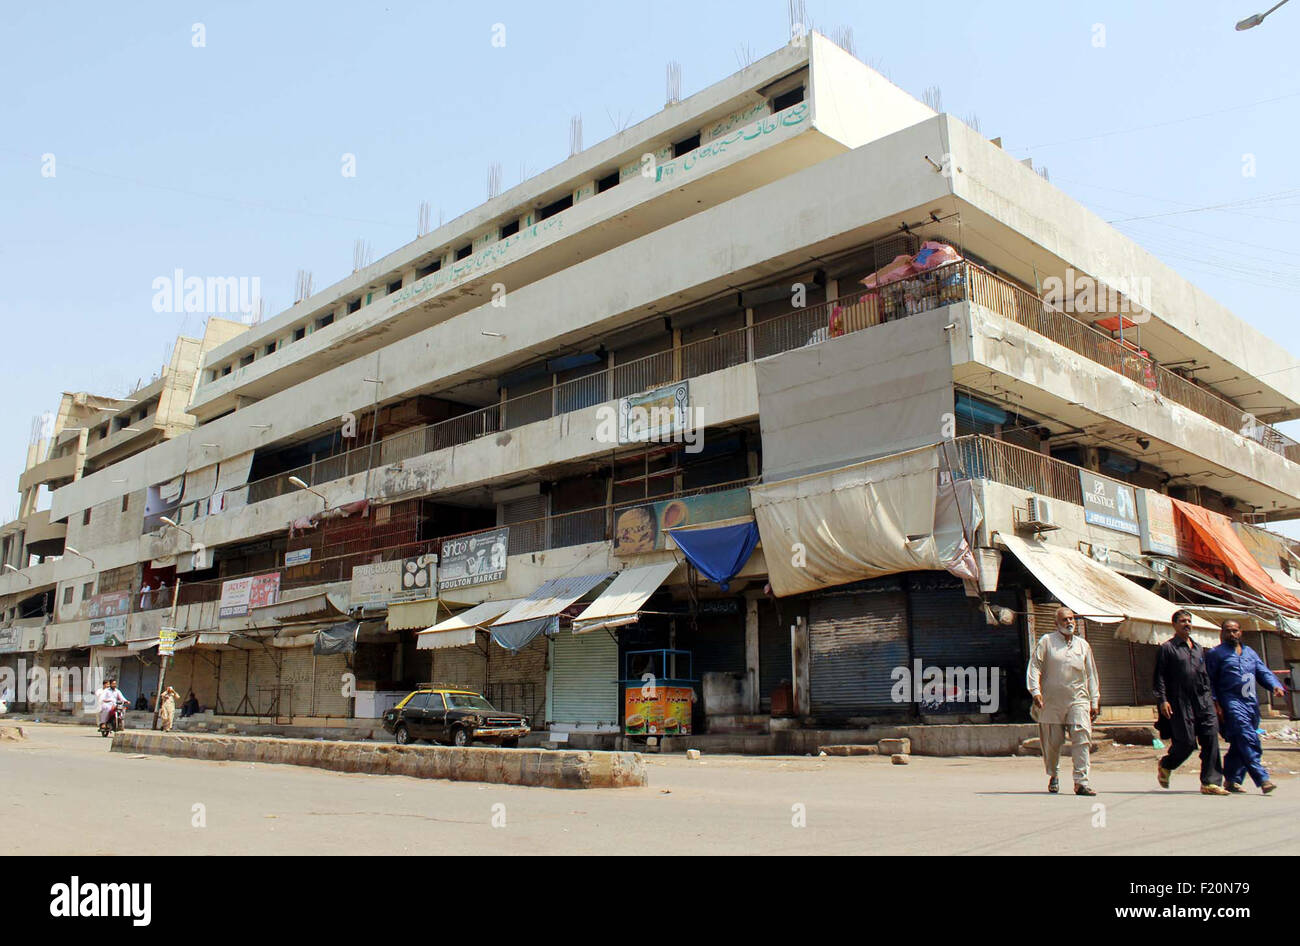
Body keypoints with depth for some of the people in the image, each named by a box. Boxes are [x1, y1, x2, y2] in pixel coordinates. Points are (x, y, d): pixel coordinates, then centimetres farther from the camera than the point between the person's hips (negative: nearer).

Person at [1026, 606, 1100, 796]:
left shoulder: (1083, 645, 14)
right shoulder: (1046, 641, 4)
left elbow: (1091, 675, 17)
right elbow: (1034, 666, -2)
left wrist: (1095, 701, 13)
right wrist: (1035, 691, -14)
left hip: (1078, 699, 2)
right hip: (1051, 701, -2)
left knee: (1082, 737, -14)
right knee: (1052, 742, 5)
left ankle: (1081, 782, -12)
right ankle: (1053, 775, 29)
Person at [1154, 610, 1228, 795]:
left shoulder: (1199, 649, 19)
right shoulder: (1167, 648, 0)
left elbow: (1205, 675, 24)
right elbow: (1159, 677, -4)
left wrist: (1210, 698, 17)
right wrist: (1162, 700, -13)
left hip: (1202, 701, 6)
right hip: (1180, 702, -6)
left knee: (1211, 739, -5)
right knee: (1186, 742, -6)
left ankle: (1210, 782, 0)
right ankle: (1165, 765, 21)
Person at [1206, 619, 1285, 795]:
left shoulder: (1250, 652, 22)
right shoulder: (1215, 654, 4)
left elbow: (1264, 672, 15)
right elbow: (1209, 682, 0)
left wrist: (1276, 686, -6)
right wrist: (1215, 704, -9)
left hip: (1251, 703, 6)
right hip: (1231, 702, -6)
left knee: (1239, 744, 7)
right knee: (1248, 739, -18)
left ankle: (1232, 780, 15)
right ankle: (1262, 779, -23)